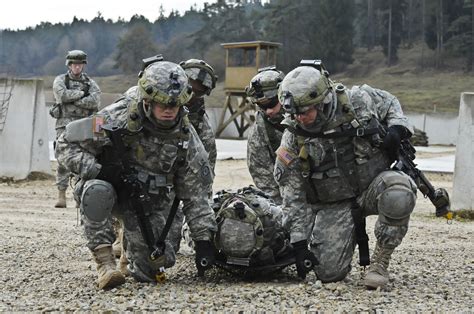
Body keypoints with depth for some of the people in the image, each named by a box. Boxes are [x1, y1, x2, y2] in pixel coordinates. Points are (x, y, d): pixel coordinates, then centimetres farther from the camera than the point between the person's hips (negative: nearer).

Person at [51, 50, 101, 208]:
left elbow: (95, 101, -8)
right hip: (65, 125, -2)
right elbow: (62, 95, -13)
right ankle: (61, 195, -6)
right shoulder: (60, 80, 7)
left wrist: (73, 100, -10)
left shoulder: (90, 83, 10)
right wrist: (81, 93, -6)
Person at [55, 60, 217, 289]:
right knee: (97, 191, -38)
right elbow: (66, 145, -17)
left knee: (148, 271, -12)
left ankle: (133, 246, 25)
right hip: (111, 187, -2)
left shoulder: (186, 137, -11)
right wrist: (101, 170, -31)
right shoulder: (118, 118, -21)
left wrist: (203, 239, -10)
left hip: (149, 202, 2)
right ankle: (104, 261, -23)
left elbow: (195, 193, -5)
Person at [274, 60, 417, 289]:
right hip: (334, 204, 0)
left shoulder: (358, 101, -12)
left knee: (399, 193, -36)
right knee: (328, 272, -14)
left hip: (373, 185, 0)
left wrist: (397, 129, -9)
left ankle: (381, 260, -13)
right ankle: (354, 235, 22)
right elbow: (293, 193, -5)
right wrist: (299, 242, -8)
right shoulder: (293, 138, -11)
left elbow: (390, 103, 12)